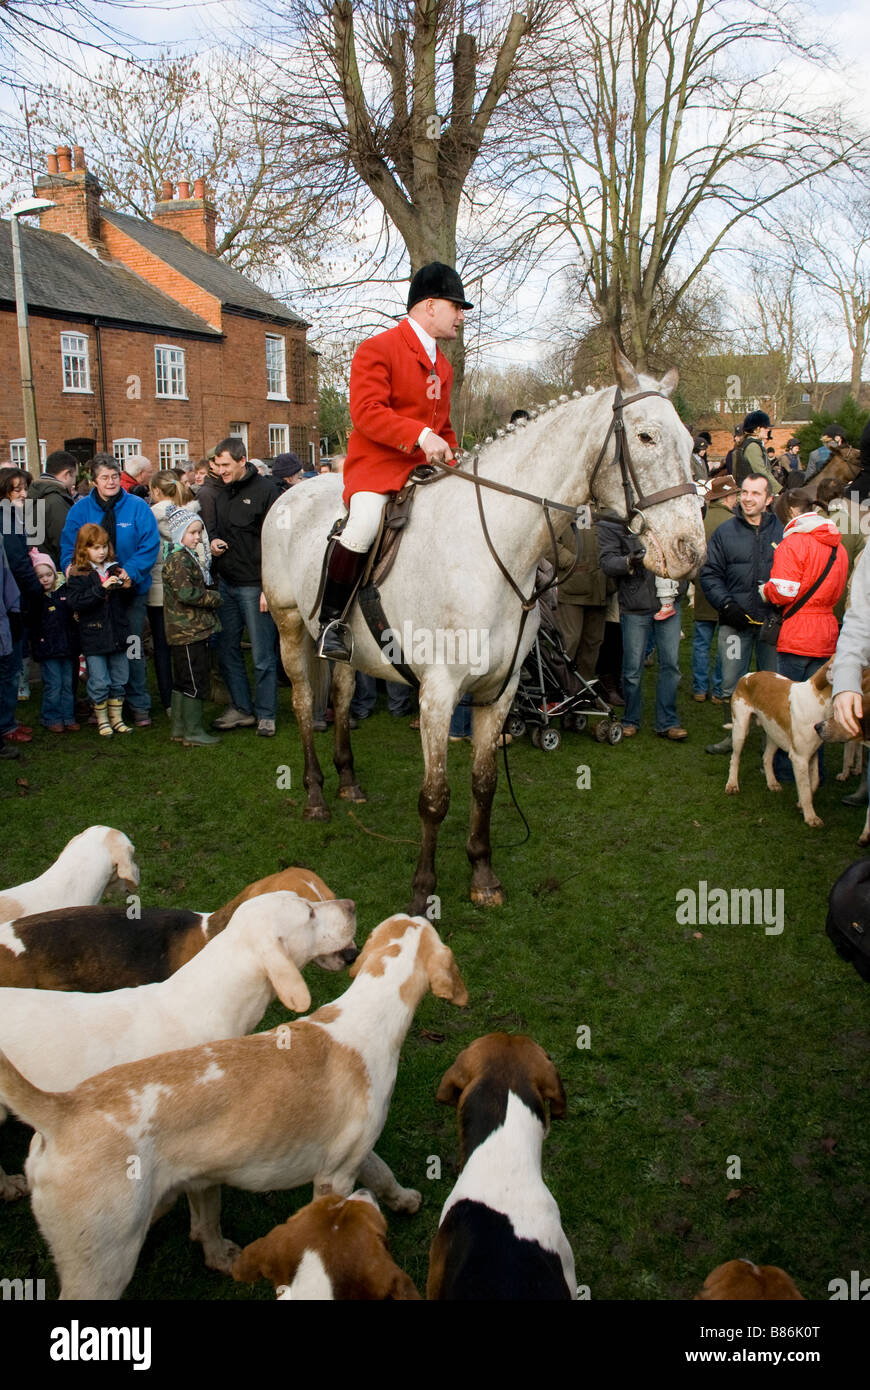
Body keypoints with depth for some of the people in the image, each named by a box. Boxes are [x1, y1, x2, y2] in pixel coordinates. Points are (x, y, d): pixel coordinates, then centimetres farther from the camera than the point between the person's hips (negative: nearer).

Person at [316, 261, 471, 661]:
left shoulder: (442, 366, 23)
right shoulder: (378, 349, -4)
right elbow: (366, 412, -18)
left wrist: (452, 462, 12)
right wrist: (420, 435, -28)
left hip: (427, 468, 8)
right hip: (377, 463, -8)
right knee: (365, 523, -33)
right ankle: (331, 621, -19)